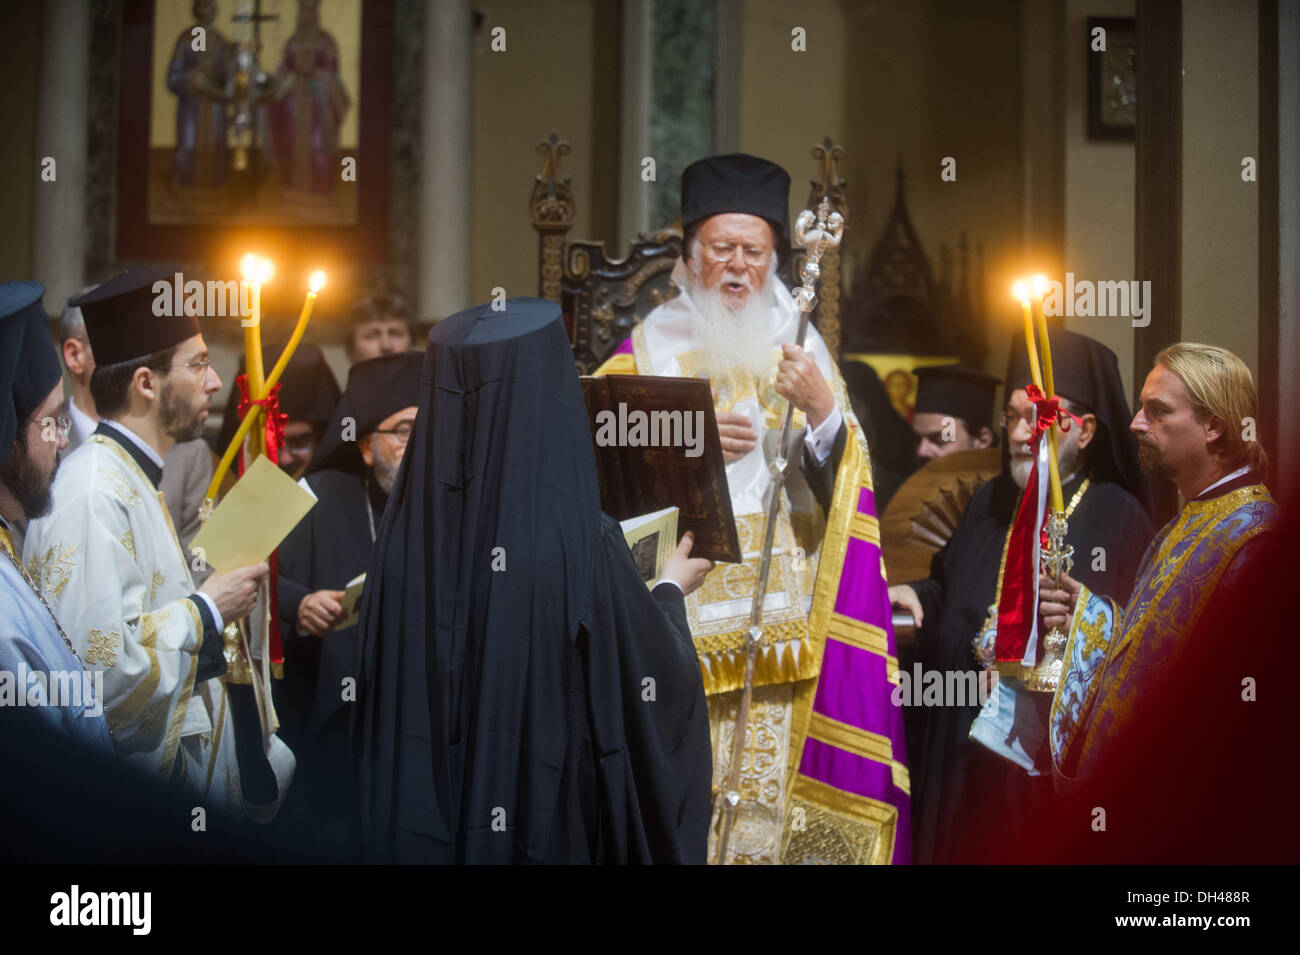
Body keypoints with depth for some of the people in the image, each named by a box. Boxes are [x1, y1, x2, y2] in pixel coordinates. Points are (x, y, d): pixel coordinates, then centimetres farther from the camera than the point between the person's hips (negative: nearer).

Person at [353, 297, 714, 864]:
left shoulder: (405, 535, -10)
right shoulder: (579, 545, -23)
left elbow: (381, 692, 3)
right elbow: (655, 686, -8)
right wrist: (671, 589, 10)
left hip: (423, 823, 4)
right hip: (555, 826, -4)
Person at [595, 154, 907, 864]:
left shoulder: (800, 350, 14)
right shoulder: (648, 351, 9)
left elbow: (844, 486, 6)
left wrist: (821, 411, -11)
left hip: (784, 617, 2)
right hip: (682, 617, -1)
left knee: (777, 792, -4)